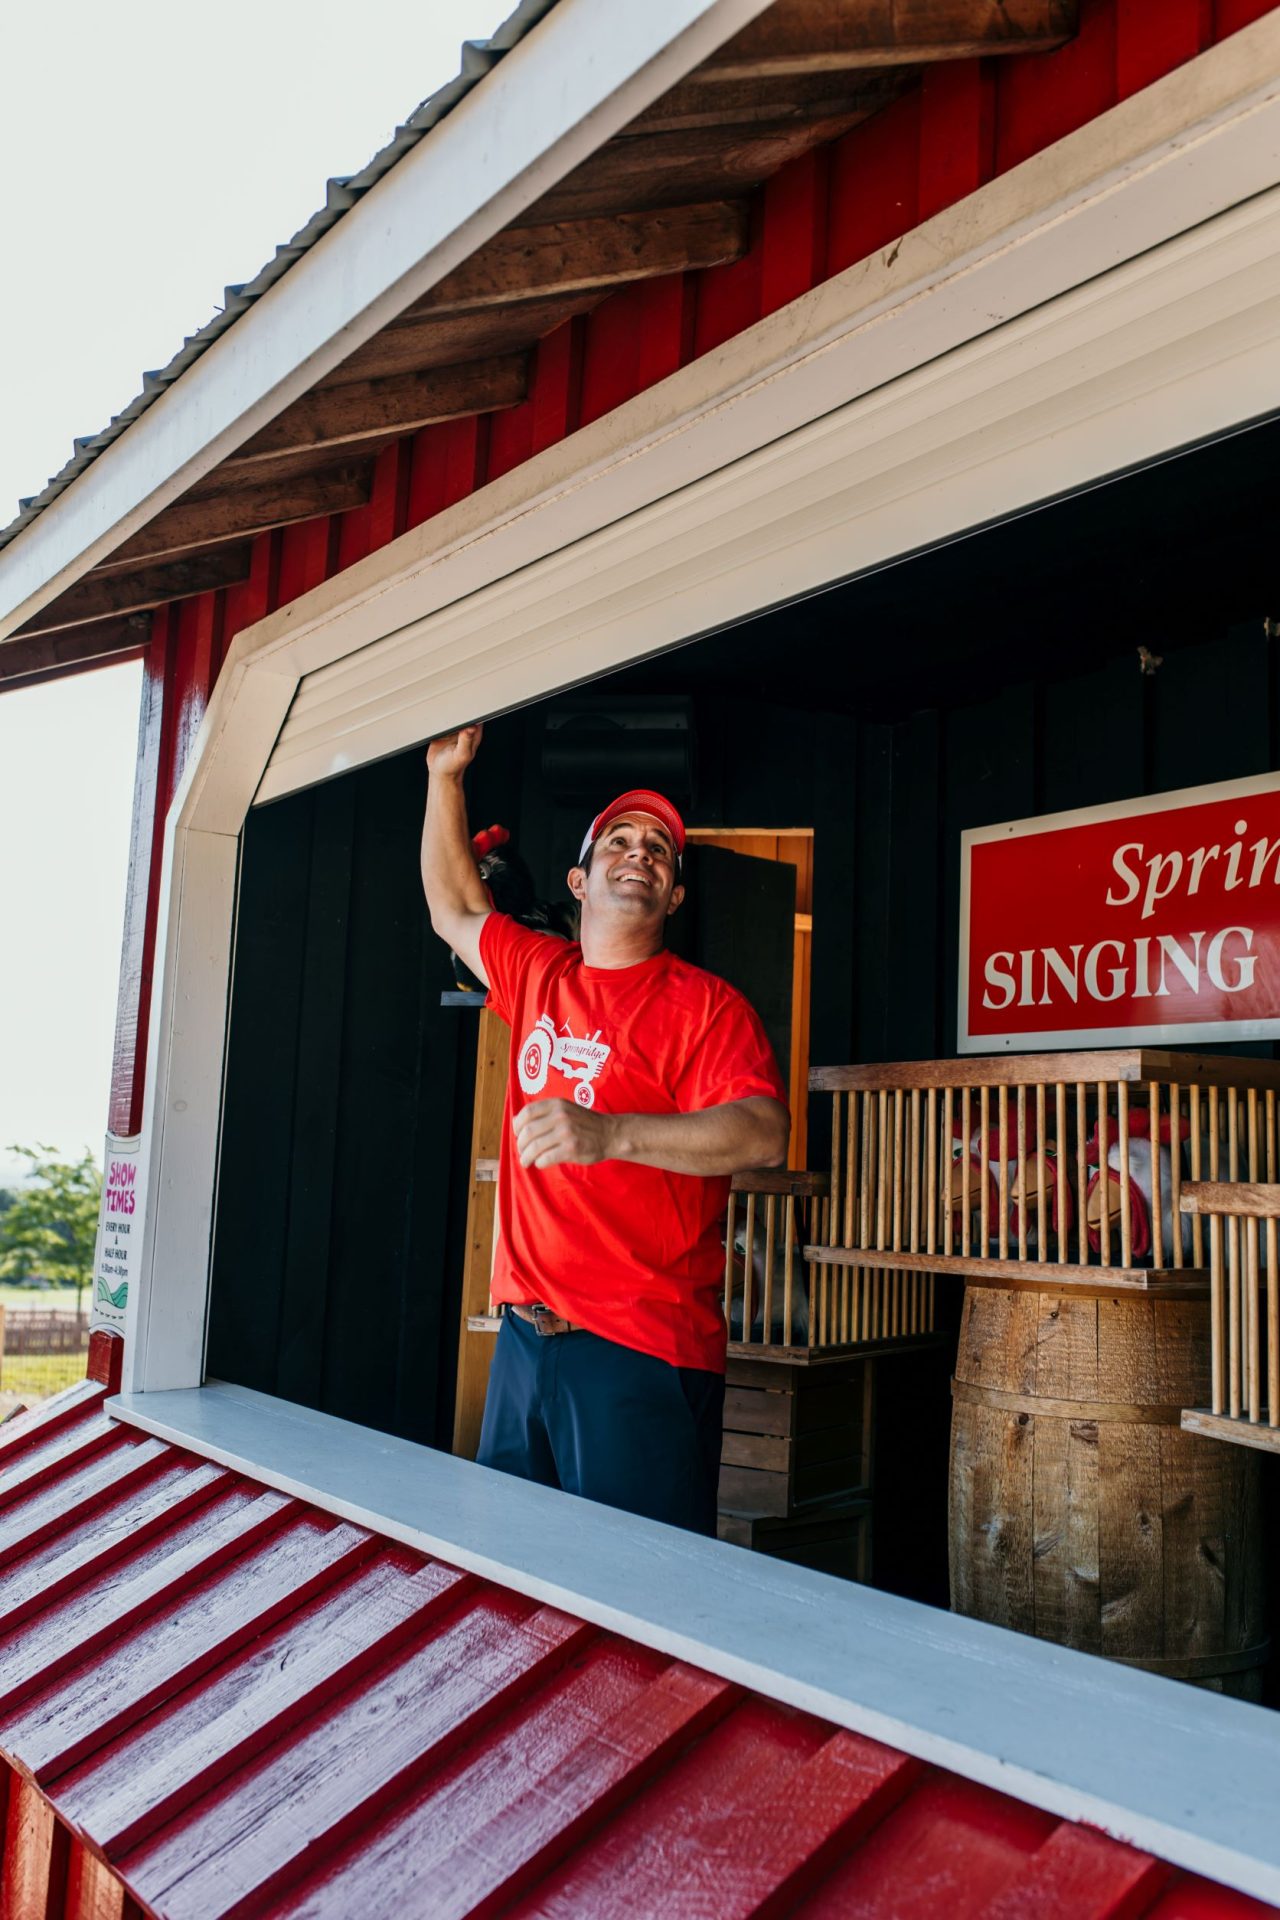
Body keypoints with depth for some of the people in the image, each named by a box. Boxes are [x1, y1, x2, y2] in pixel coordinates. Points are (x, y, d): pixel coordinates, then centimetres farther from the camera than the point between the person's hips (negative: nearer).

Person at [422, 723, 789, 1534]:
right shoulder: (537, 972, 13)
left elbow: (764, 1133, -19)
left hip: (643, 1352, -6)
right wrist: (446, 776, 23)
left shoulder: (706, 1004, -5)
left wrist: (611, 1133, -33)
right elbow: (454, 909, 28)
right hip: (526, 1338, 6)